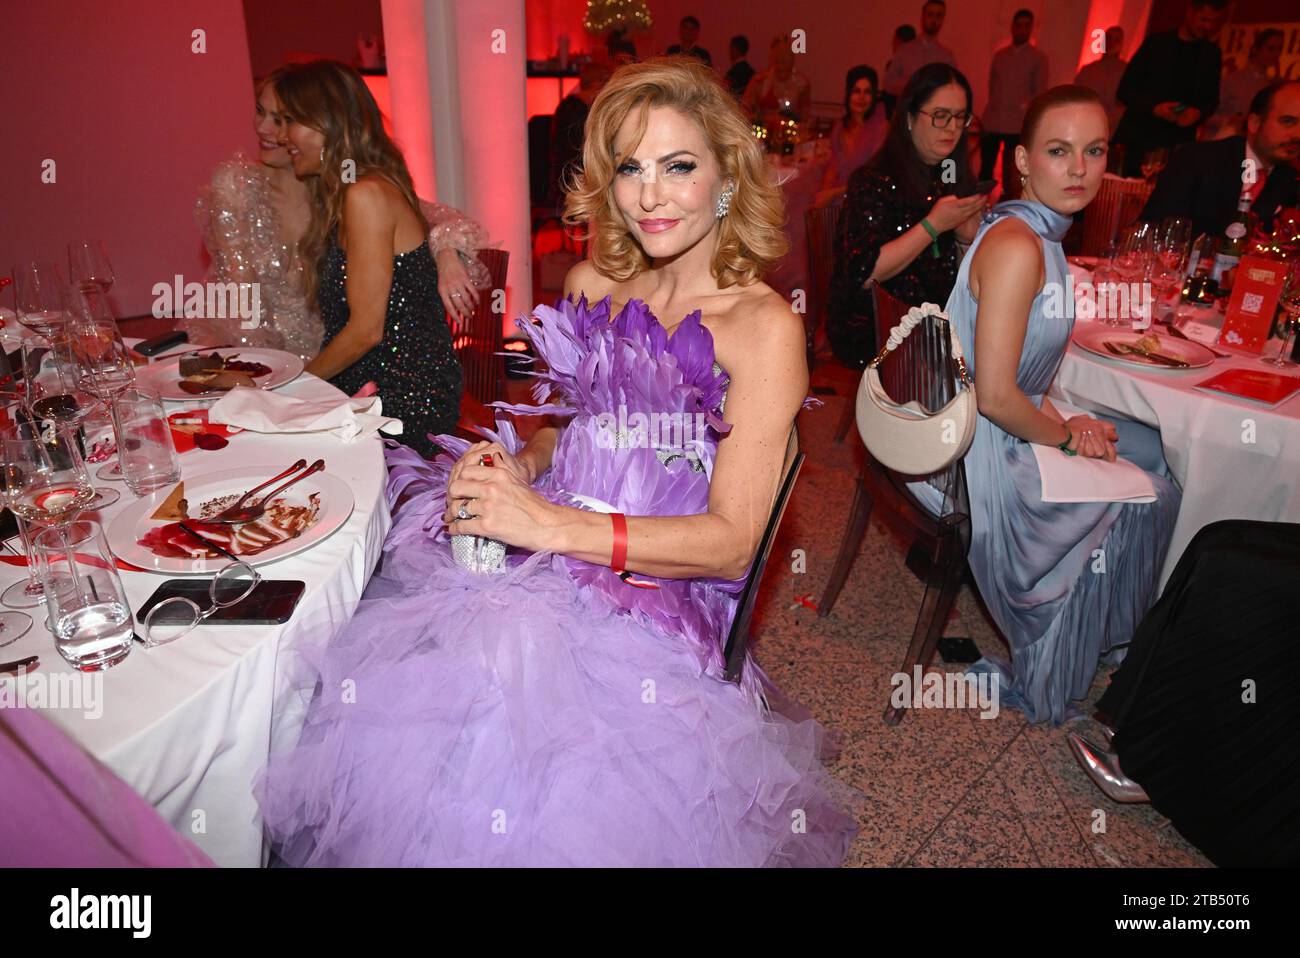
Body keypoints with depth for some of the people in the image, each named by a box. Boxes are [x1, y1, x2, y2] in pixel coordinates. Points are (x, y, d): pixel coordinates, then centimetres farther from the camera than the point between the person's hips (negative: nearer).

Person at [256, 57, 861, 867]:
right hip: (544, 549, 5)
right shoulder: (594, 284, 10)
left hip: (656, 594, -5)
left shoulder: (763, 327, -8)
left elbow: (731, 541, -13)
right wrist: (513, 465, -2)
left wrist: (551, 524, -21)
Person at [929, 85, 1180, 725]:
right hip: (981, 452, -9)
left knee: (1149, 448, 20)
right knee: (1145, 496, 8)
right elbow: (995, 396, -27)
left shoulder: (1042, 234, 7)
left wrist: (1057, 419, 1)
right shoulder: (1016, 247, -25)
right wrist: (1065, 436, -11)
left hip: (1008, 426, 10)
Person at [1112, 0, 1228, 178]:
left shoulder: (1211, 53, 14)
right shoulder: (1156, 43, 5)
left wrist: (1198, 113, -8)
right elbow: (1124, 90, 2)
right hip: (1139, 136, -2)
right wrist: (1153, 108, -15)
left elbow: (1212, 98, 16)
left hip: (1179, 143, 2)